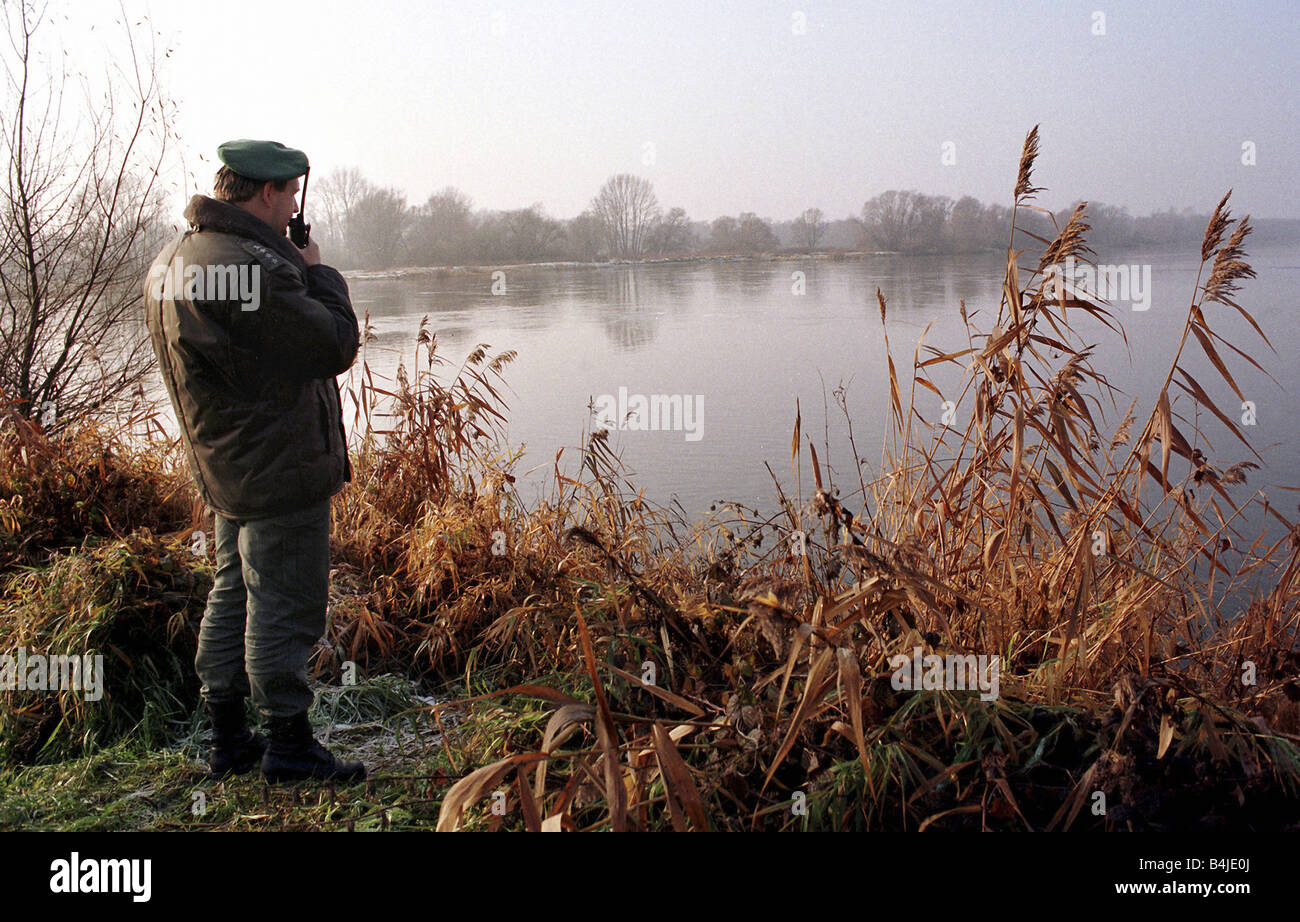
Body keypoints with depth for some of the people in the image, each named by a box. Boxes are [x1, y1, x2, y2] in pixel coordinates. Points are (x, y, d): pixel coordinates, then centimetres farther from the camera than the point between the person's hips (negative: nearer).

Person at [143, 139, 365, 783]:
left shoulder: (171, 262, 10)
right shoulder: (250, 269, -23)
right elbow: (336, 345, -20)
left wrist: (297, 269, 7)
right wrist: (318, 273, -4)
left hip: (225, 468, 10)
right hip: (280, 471, -10)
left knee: (235, 595, 17)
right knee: (285, 607, -1)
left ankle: (228, 740, 27)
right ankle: (289, 747, 10)